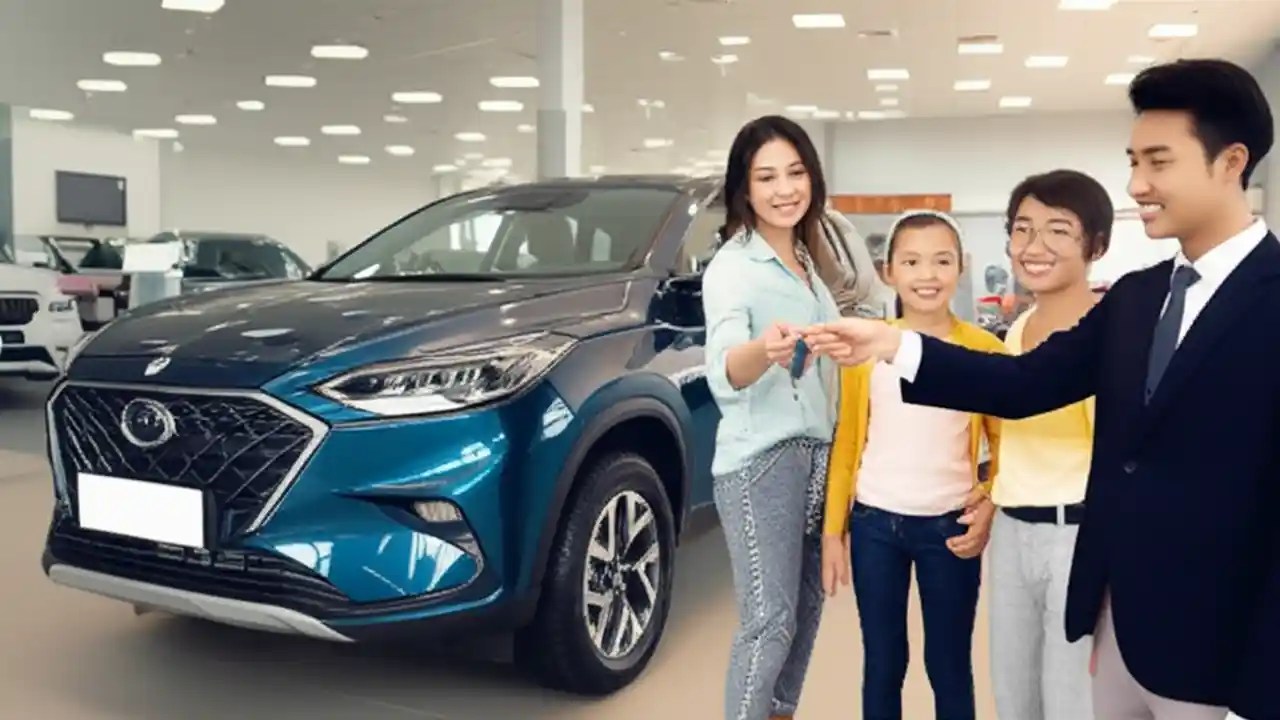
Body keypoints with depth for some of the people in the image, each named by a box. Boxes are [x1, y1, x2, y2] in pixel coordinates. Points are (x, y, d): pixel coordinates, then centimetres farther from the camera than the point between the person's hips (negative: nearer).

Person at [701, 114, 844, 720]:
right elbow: (722, 372, -28)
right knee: (770, 618, -5)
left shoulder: (809, 260, 10)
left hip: (819, 452, 8)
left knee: (807, 607, 14)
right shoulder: (731, 267, -13)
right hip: (759, 460, -7)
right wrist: (763, 351, -50)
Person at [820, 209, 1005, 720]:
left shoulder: (983, 350, -4)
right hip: (875, 523, 1)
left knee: (949, 666, 12)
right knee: (882, 664, 13)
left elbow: (1005, 447, 4)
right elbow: (846, 444, 3)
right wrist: (833, 529, 2)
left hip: (949, 528, -1)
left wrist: (990, 510, -12)